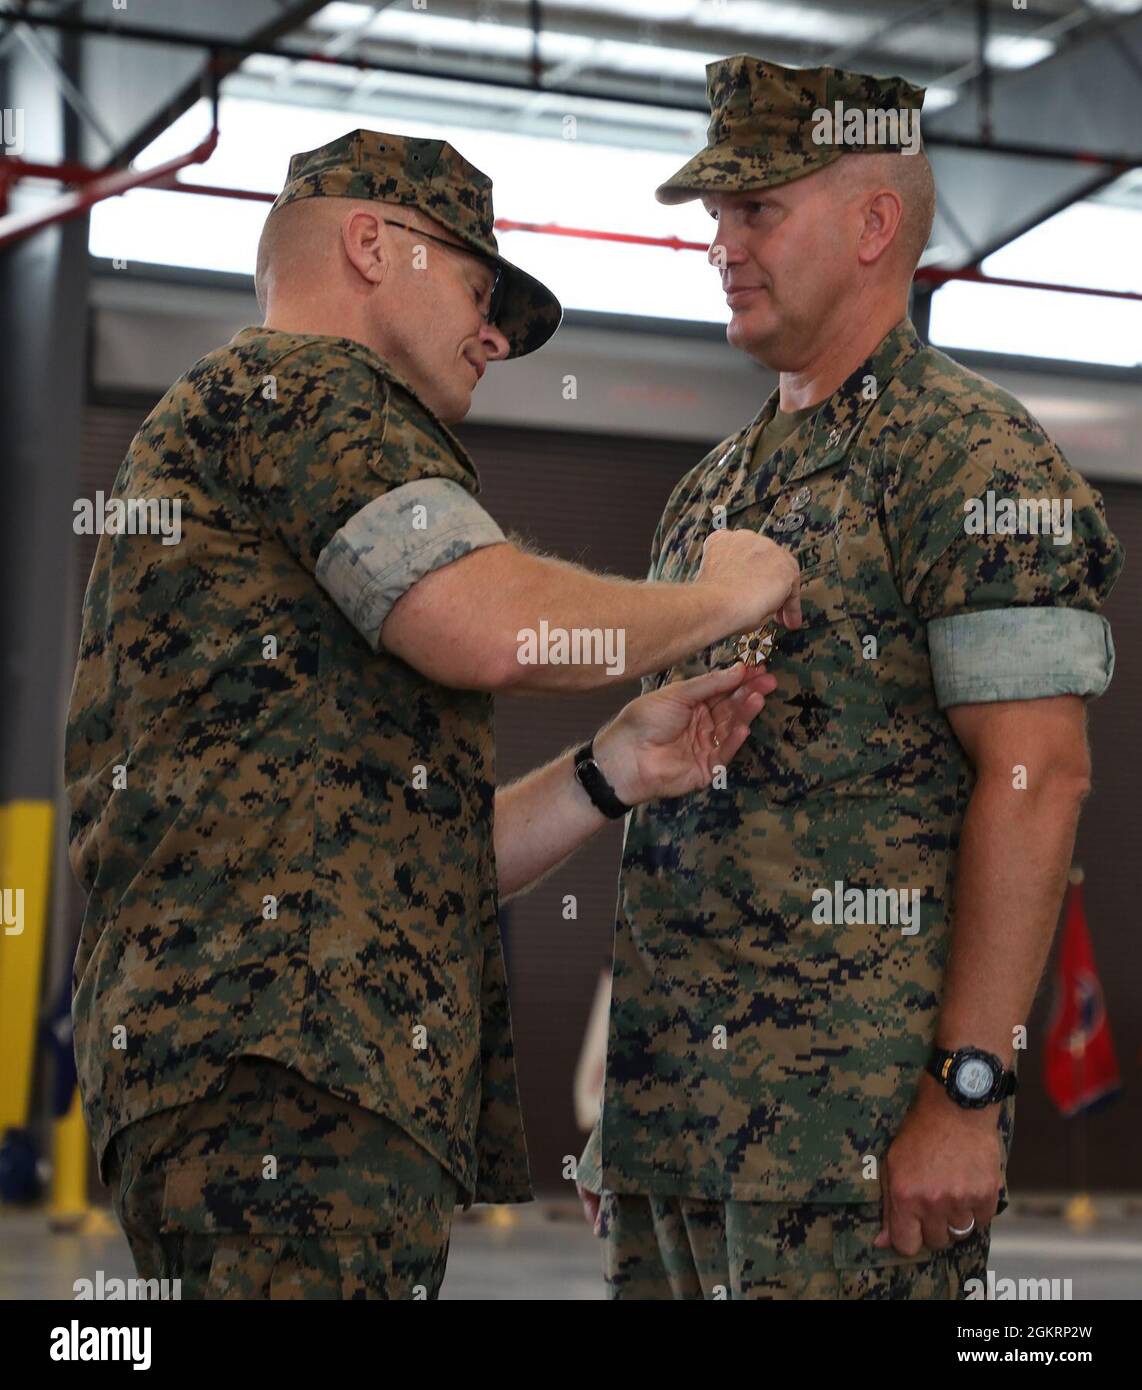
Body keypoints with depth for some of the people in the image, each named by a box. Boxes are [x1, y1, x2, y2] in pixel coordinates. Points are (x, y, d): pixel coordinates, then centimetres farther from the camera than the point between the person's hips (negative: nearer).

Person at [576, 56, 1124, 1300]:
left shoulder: (971, 459, -7)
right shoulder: (712, 491, 19)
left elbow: (1037, 774, -14)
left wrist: (967, 1091, -19)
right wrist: (620, 1102, 17)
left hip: (856, 1123, -8)